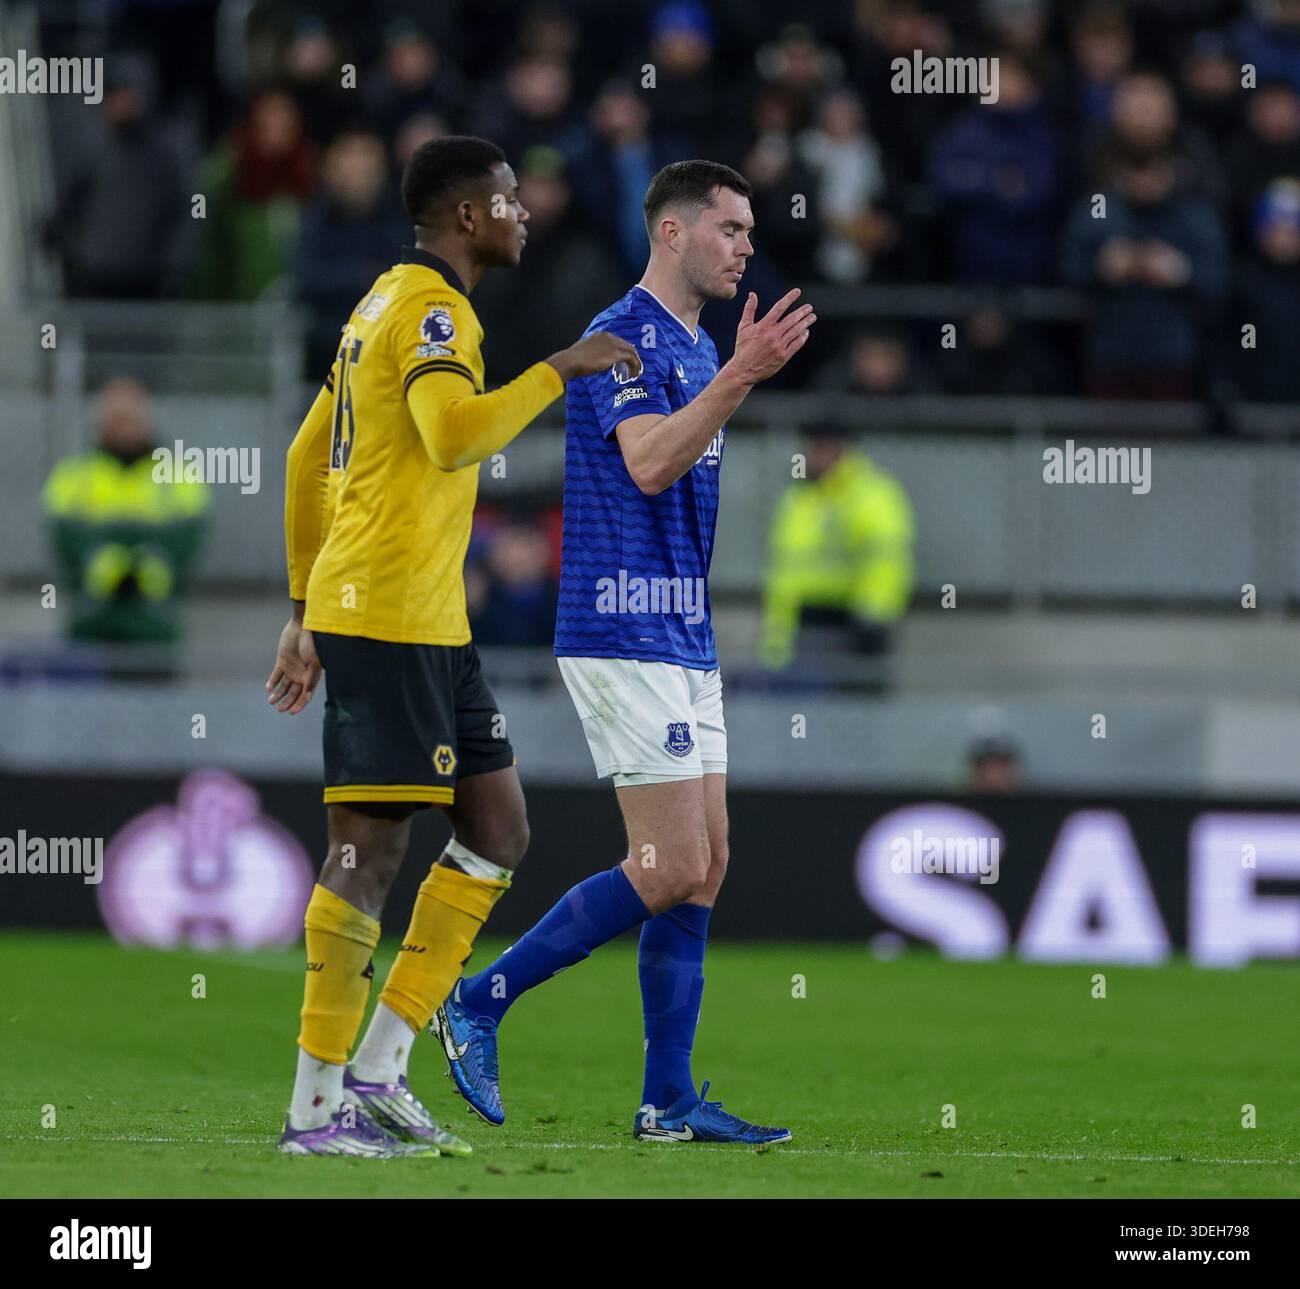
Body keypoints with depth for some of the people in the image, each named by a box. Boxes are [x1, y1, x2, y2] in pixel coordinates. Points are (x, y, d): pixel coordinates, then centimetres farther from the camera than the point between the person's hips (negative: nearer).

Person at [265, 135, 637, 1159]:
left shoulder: (393, 302, 20)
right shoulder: (431, 309, -11)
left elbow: (310, 460, 24)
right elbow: (455, 436, -30)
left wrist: (308, 611, 26)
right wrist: (559, 371, -19)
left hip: (427, 622, 10)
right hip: (389, 615, -10)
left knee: (497, 831, 9)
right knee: (373, 846, -8)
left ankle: (378, 1068, 8)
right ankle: (317, 1106, -6)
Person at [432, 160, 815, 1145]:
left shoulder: (693, 346, 18)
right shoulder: (623, 336, -12)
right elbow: (648, 463, -28)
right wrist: (741, 377, -32)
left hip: (685, 640, 10)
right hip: (627, 638, -10)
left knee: (702, 868, 6)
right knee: (673, 869, -12)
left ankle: (670, 1100, 7)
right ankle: (480, 1003, -1)